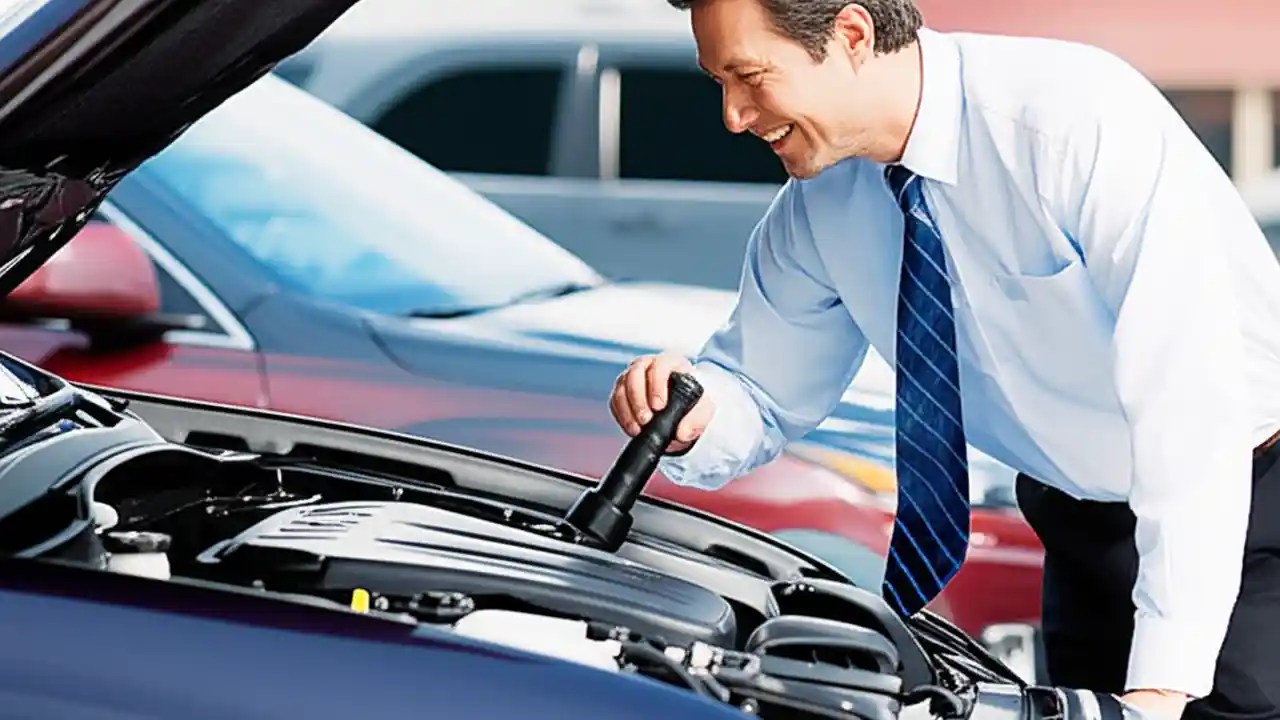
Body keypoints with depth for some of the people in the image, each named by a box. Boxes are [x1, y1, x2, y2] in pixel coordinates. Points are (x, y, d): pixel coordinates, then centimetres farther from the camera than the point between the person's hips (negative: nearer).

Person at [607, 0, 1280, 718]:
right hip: (1084, 518, 6)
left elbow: (1189, 389, -33)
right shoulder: (816, 205, -8)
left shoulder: (1082, 117, -29)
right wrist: (694, 420, -21)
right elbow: (764, 394, 5)